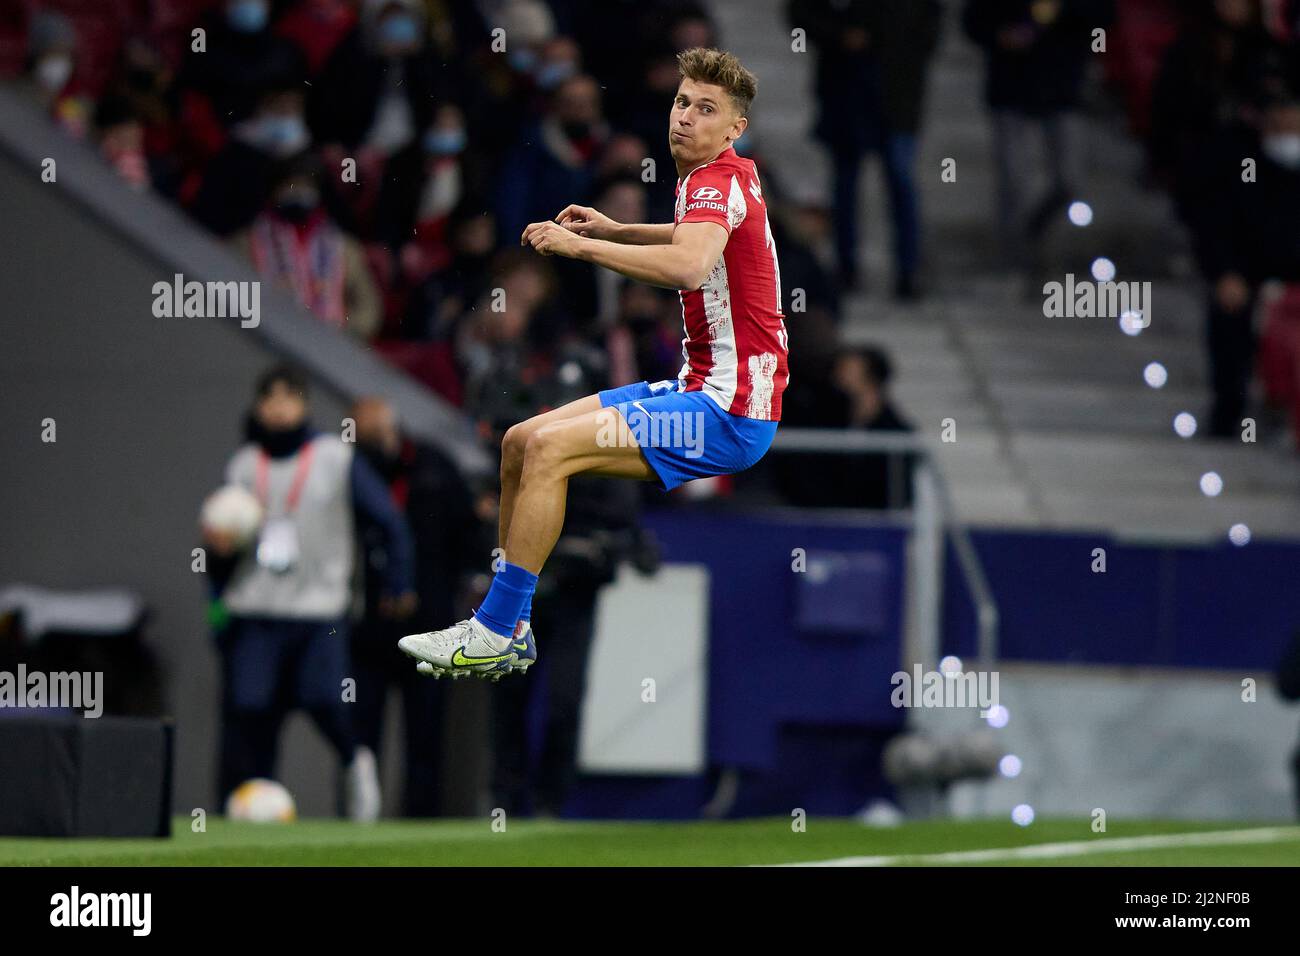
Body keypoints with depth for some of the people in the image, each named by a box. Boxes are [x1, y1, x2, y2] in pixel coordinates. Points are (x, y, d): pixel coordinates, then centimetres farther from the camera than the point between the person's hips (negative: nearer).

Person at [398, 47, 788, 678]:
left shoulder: (719, 182, -16)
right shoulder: (715, 179, 12)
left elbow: (688, 265, -39)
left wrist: (579, 246, -29)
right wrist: (617, 229, 26)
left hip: (729, 412, -10)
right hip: (697, 390, 10)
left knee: (550, 449, -21)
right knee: (520, 441, 9)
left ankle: (494, 633, -14)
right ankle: (508, 627, 13)